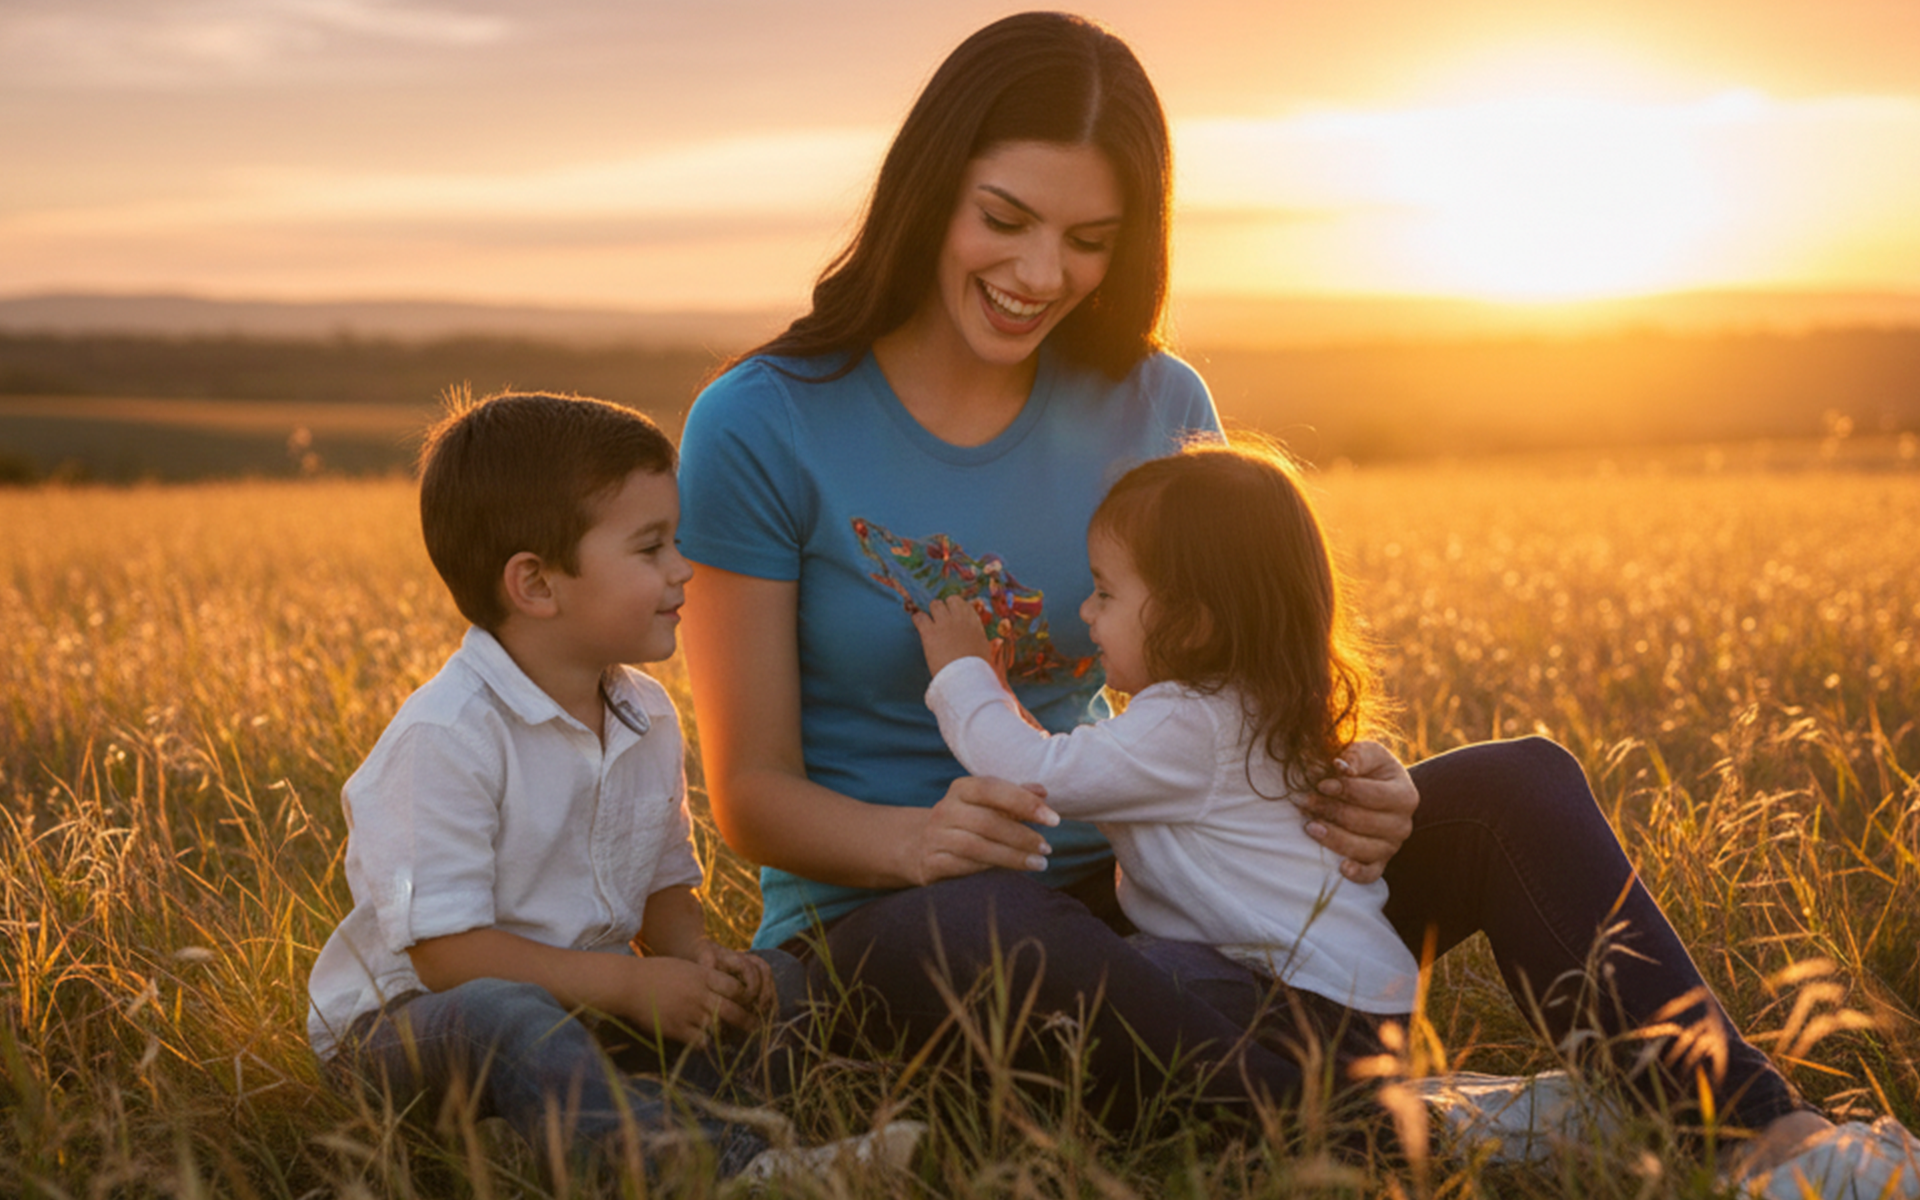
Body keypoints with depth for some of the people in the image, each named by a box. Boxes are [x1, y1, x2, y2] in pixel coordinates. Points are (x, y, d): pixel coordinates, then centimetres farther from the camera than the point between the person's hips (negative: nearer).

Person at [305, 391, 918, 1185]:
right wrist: (628, 983, -25)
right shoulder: (445, 735, -22)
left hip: (581, 999, 9)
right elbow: (444, 950, -23)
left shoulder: (647, 717, 4)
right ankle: (729, 1164, -59)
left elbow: (665, 888, 14)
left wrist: (697, 957, -9)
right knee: (503, 1015, -39)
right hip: (404, 1020, -8)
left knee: (752, 1005, -10)